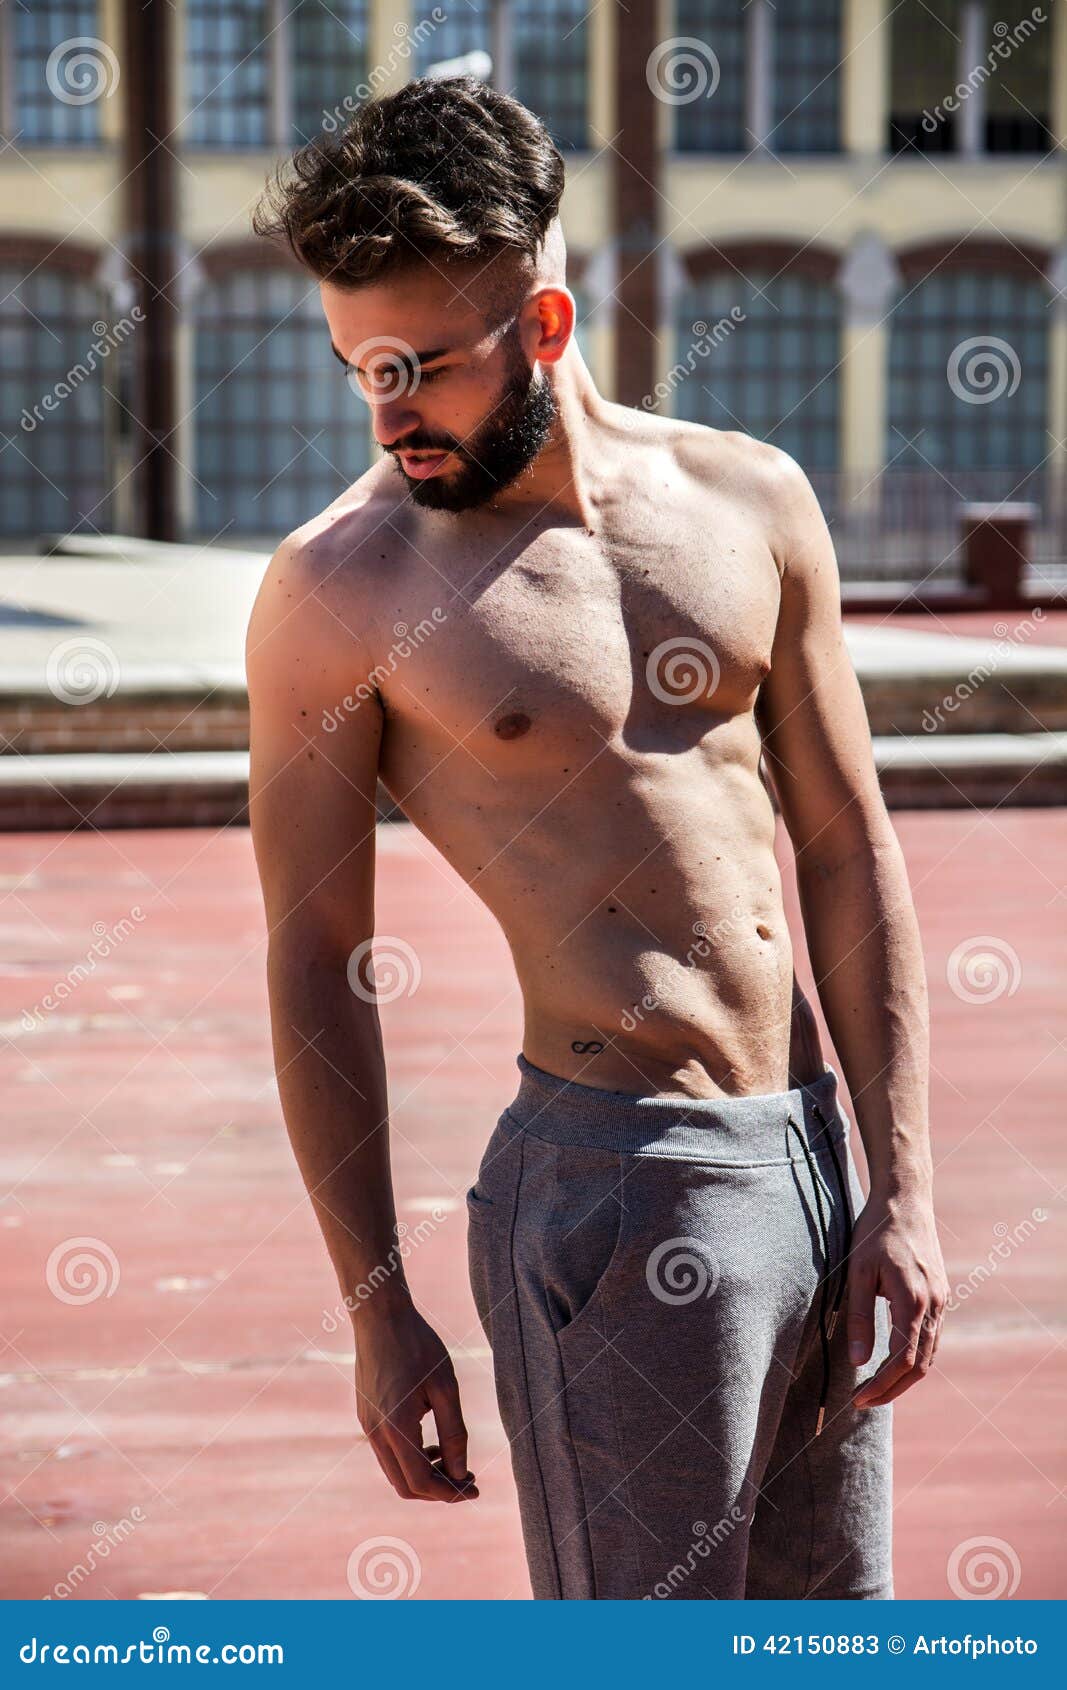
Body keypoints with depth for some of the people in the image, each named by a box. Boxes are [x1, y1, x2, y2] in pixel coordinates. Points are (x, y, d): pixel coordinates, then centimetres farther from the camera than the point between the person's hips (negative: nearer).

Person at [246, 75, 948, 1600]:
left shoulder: (748, 502, 5)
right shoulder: (338, 588, -7)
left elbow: (851, 854, 8)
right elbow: (316, 963, -3)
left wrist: (903, 1191, 4)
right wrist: (378, 1308, -3)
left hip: (821, 1150, 5)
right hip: (611, 1183, -5)